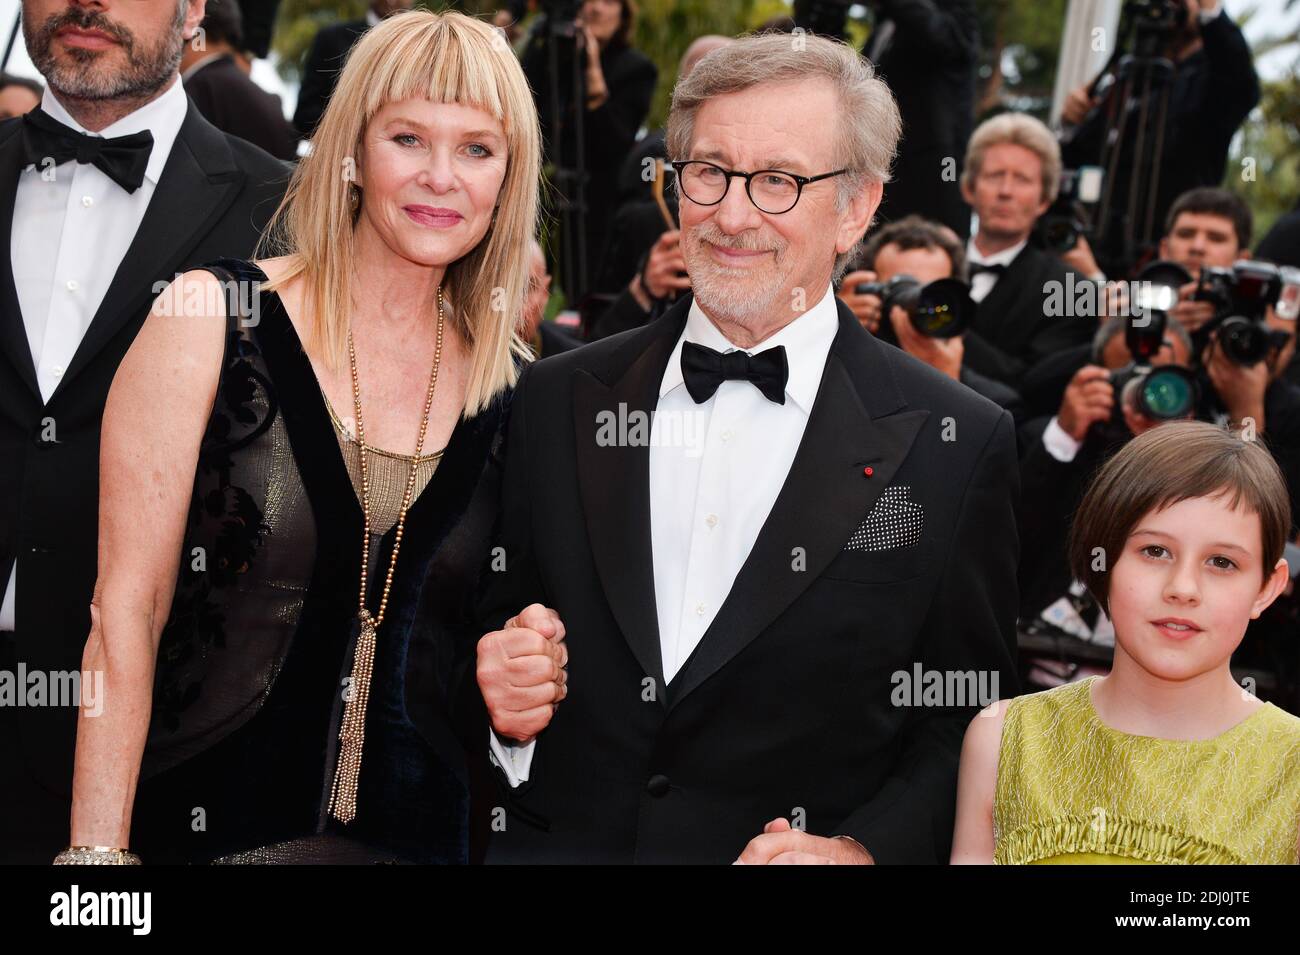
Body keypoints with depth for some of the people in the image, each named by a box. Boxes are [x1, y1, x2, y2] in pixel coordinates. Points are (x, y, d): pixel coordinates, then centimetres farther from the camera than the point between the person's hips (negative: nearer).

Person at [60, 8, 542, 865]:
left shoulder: (510, 384, 3)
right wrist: (99, 846, -14)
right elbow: (127, 604, -9)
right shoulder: (210, 319, -7)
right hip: (203, 822, -3)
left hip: (412, 830, 3)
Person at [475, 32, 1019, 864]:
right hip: (559, 845, 3)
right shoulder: (558, 401, 10)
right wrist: (501, 694, 0)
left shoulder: (954, 442, 2)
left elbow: (967, 721, 4)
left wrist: (863, 849, -10)